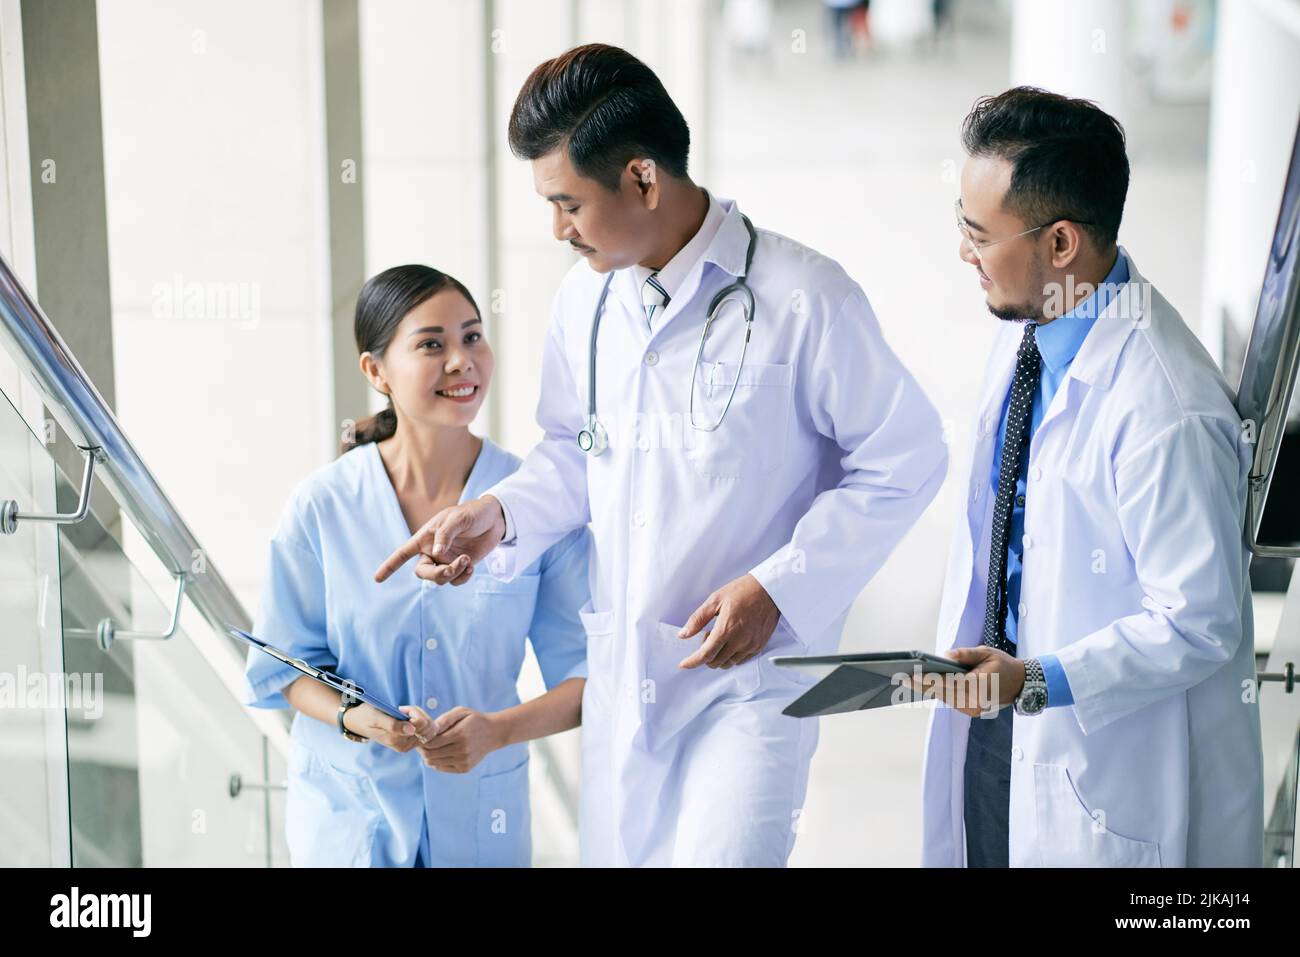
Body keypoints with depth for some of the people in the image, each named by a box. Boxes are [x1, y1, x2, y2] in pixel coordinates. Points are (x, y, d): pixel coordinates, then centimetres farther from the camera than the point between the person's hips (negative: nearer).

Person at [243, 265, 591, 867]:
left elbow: (589, 674, -7)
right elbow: (282, 665, -2)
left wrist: (499, 729, -24)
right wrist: (352, 717, -21)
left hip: (482, 814, 1)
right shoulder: (322, 506, -9)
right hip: (347, 808, -1)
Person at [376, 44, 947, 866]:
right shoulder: (584, 300, 3)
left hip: (751, 674, -6)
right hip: (622, 671, 6)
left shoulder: (803, 298, -15)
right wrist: (499, 515, -4)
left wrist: (778, 587, -17)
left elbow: (905, 460, -10)